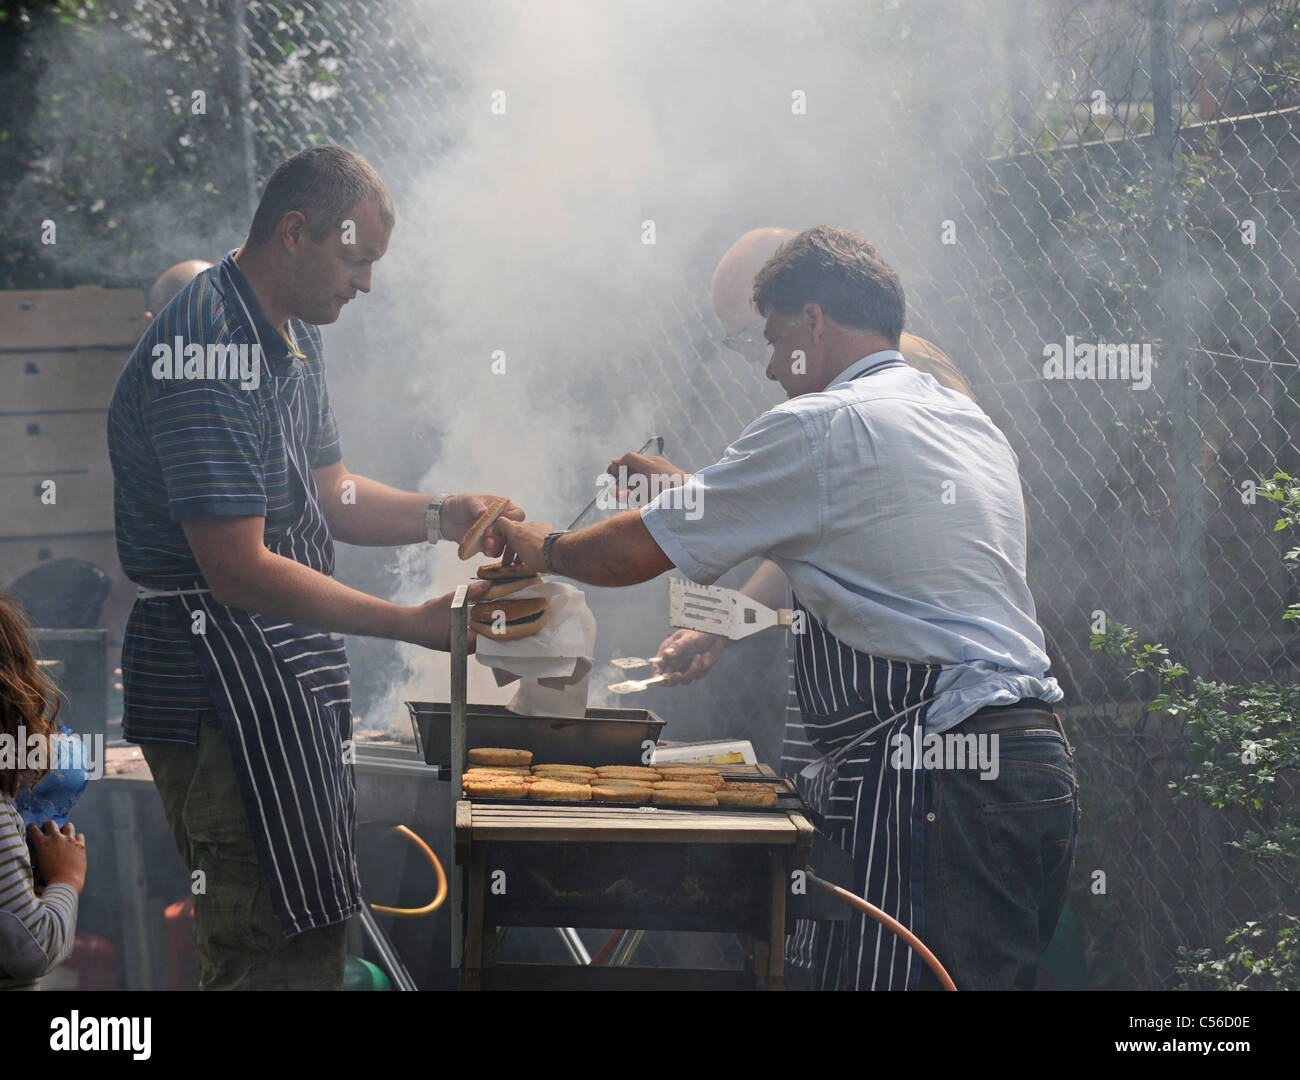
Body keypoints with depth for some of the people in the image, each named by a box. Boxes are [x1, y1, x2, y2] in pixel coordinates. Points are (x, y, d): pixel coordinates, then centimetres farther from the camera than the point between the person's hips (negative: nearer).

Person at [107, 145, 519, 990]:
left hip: (291, 675, 11)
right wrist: (414, 625, -22)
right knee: (280, 957, -10)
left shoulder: (293, 336, 15)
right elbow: (238, 570, -24)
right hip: (222, 676, -11)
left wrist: (441, 516, 1)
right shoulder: (209, 356, -20)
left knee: (307, 936, 12)